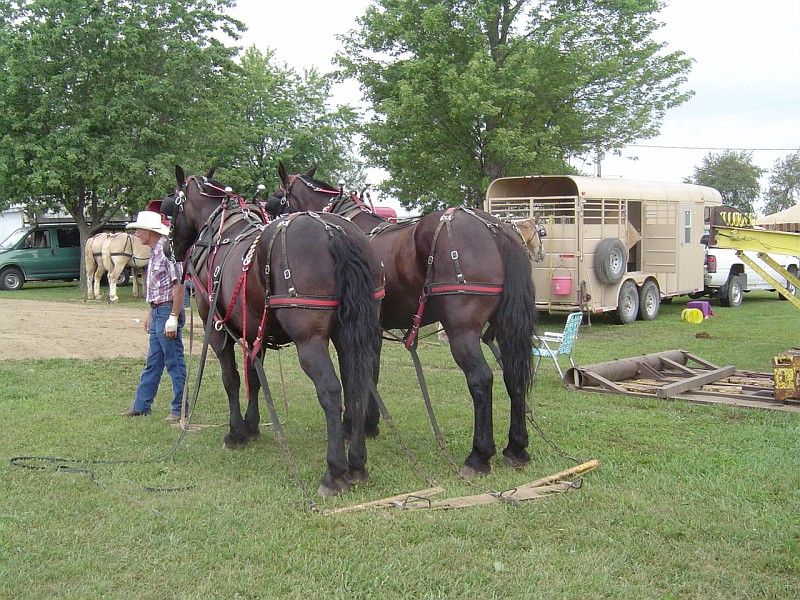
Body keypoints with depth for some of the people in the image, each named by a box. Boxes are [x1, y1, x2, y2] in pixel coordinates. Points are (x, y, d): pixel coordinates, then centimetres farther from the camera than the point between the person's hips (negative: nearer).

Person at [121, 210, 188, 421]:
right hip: (157, 313, 10)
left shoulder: (167, 251, -16)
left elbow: (179, 285, -21)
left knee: (174, 362, -2)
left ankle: (180, 409, 6)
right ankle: (141, 405, 22)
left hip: (167, 313, -10)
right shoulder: (155, 253, 14)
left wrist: (173, 318, -23)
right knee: (153, 363, 15)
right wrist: (151, 314, 22)